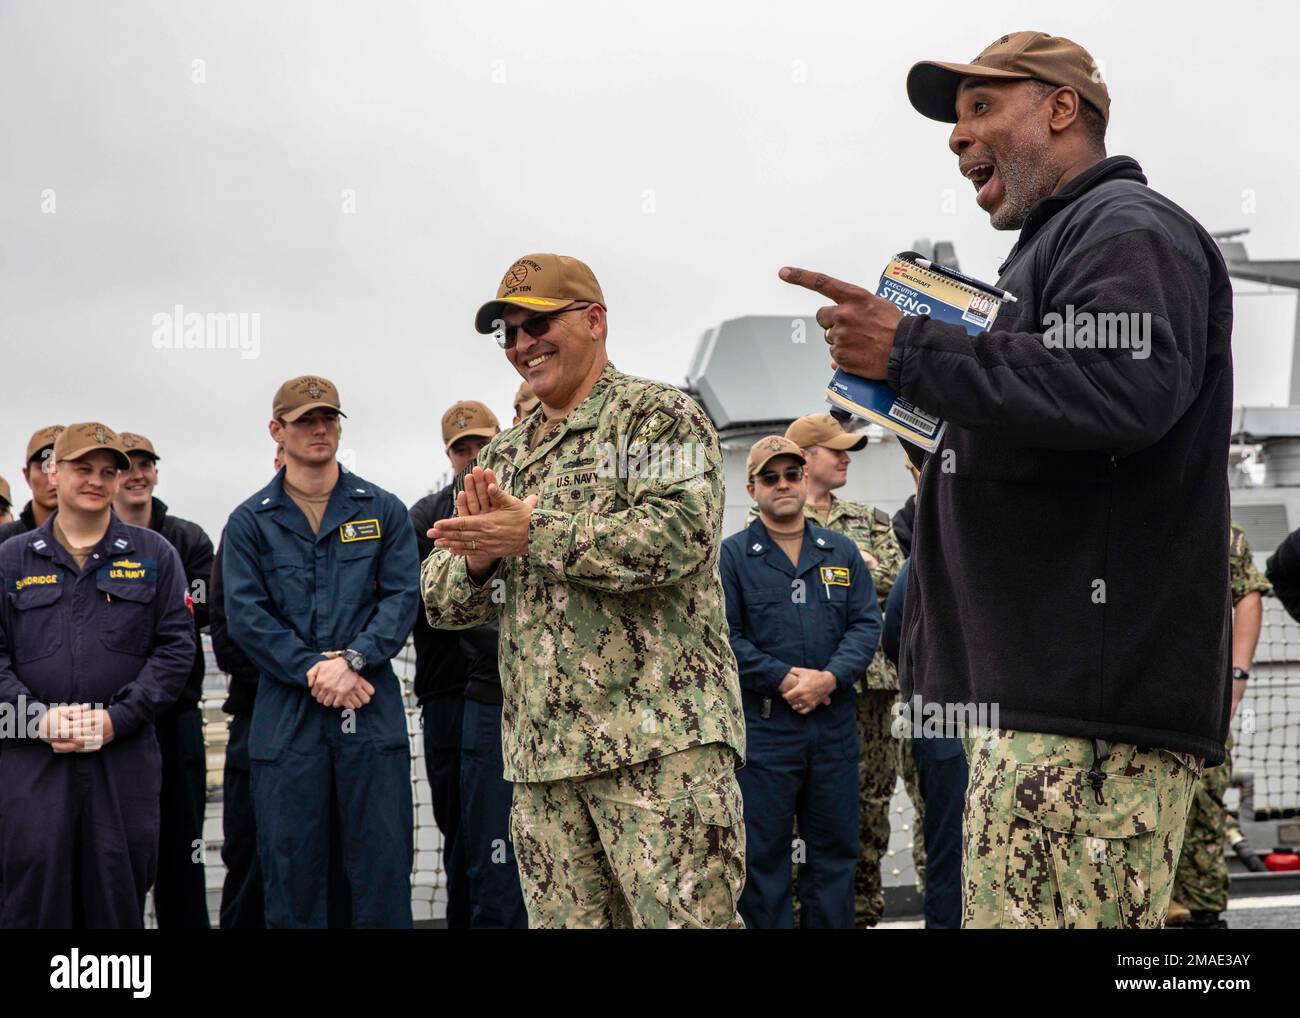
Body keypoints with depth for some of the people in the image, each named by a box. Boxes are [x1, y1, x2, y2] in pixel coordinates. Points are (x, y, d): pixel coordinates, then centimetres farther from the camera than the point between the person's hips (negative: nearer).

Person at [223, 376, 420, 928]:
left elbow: (402, 597, 1)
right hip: (286, 714, 0)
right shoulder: (250, 522, 8)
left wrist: (352, 660, -14)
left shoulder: (383, 511, 10)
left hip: (372, 712, 0)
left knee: (382, 861, 1)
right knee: (291, 867, 4)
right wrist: (314, 672, -13)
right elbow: (246, 615, -2)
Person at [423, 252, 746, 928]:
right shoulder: (501, 457, 21)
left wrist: (533, 533, -14)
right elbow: (443, 603, 19)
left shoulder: (659, 415, 1)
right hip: (540, 757, 6)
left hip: (661, 742, -6)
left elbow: (681, 533, -16)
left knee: (686, 916, -9)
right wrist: (478, 554, -4)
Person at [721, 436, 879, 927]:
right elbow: (723, 636, -7)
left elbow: (866, 624, 5)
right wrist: (784, 679, -16)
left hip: (835, 723, 4)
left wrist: (829, 678, -12)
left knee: (834, 848, 9)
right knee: (763, 853, 1)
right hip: (762, 726, -3)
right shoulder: (731, 555, 1)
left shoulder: (842, 552, 13)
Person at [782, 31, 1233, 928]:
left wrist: (914, 352, -18)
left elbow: (1125, 388, -26)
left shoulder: (1126, 227, -6)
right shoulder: (1055, 245, 27)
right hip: (1040, 689, 11)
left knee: (1038, 914, -14)